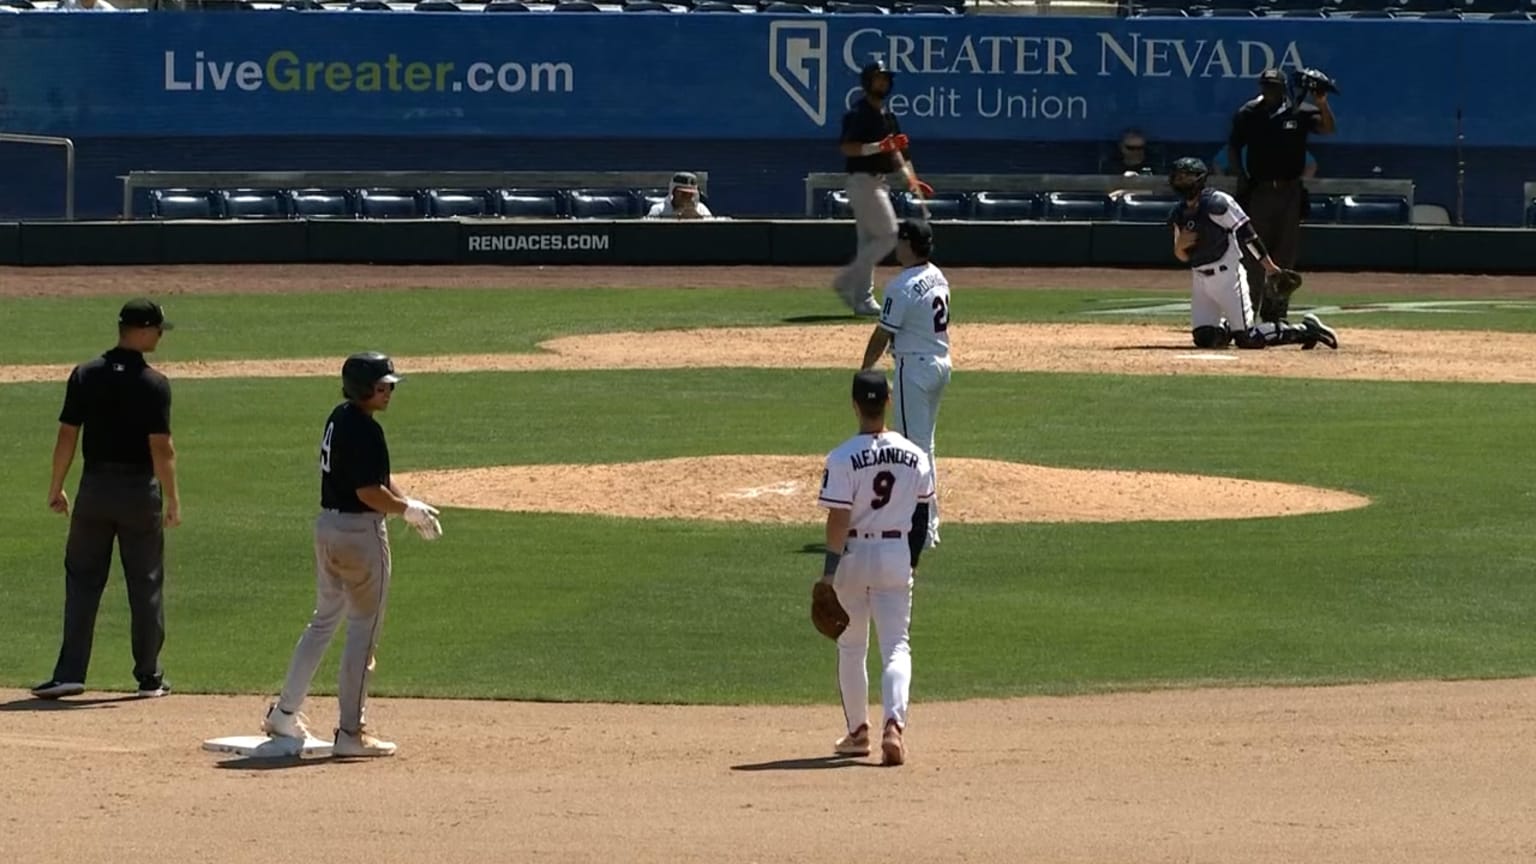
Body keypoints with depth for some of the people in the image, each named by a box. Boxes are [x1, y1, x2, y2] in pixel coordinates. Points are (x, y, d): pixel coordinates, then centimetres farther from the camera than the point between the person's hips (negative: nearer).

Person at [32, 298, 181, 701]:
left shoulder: (85, 376, -1)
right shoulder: (154, 384, -10)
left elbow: (67, 436, -1)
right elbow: (161, 446, -13)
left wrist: (56, 488, 8)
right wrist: (172, 499, -6)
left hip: (94, 487, 2)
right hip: (140, 488, -2)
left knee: (82, 580, 6)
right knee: (146, 585, 8)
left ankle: (70, 673, -1)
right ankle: (149, 678, 14)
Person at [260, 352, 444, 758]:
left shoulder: (339, 417, 10)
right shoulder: (365, 430, -20)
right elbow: (369, 492, -24)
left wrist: (409, 505, 6)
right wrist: (409, 510, -10)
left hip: (327, 526, 9)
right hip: (361, 531, -9)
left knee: (324, 620, 20)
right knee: (364, 629, -1)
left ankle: (284, 713, 23)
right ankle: (350, 732, 2)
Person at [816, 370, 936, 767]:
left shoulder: (844, 458, -14)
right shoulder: (915, 456, -2)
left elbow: (839, 517, -17)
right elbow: (921, 515, 6)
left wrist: (830, 569, -14)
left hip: (853, 555, -2)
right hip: (897, 555, 2)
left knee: (851, 646, 15)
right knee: (896, 646, 2)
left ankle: (858, 731, 22)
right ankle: (895, 723, -19)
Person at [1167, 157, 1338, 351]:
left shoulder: (1217, 202, -13)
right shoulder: (1179, 214, 8)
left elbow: (1246, 233, -13)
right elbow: (1182, 256, 13)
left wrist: (1268, 264, -15)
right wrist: (1180, 245, -10)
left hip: (1227, 275, -7)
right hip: (1201, 279, 7)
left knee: (1247, 339, -11)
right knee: (1204, 339, -4)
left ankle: (1306, 329, 5)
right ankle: (1229, 328, 28)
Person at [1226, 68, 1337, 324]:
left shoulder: (1298, 113, 0)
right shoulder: (1248, 114, 1)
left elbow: (1328, 128, -13)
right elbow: (1233, 148, 6)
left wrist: (1322, 104, -30)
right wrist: (1242, 178, -6)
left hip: (1290, 193, 1)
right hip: (1258, 192, -1)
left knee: (1285, 255, 5)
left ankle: (1275, 313, 12)